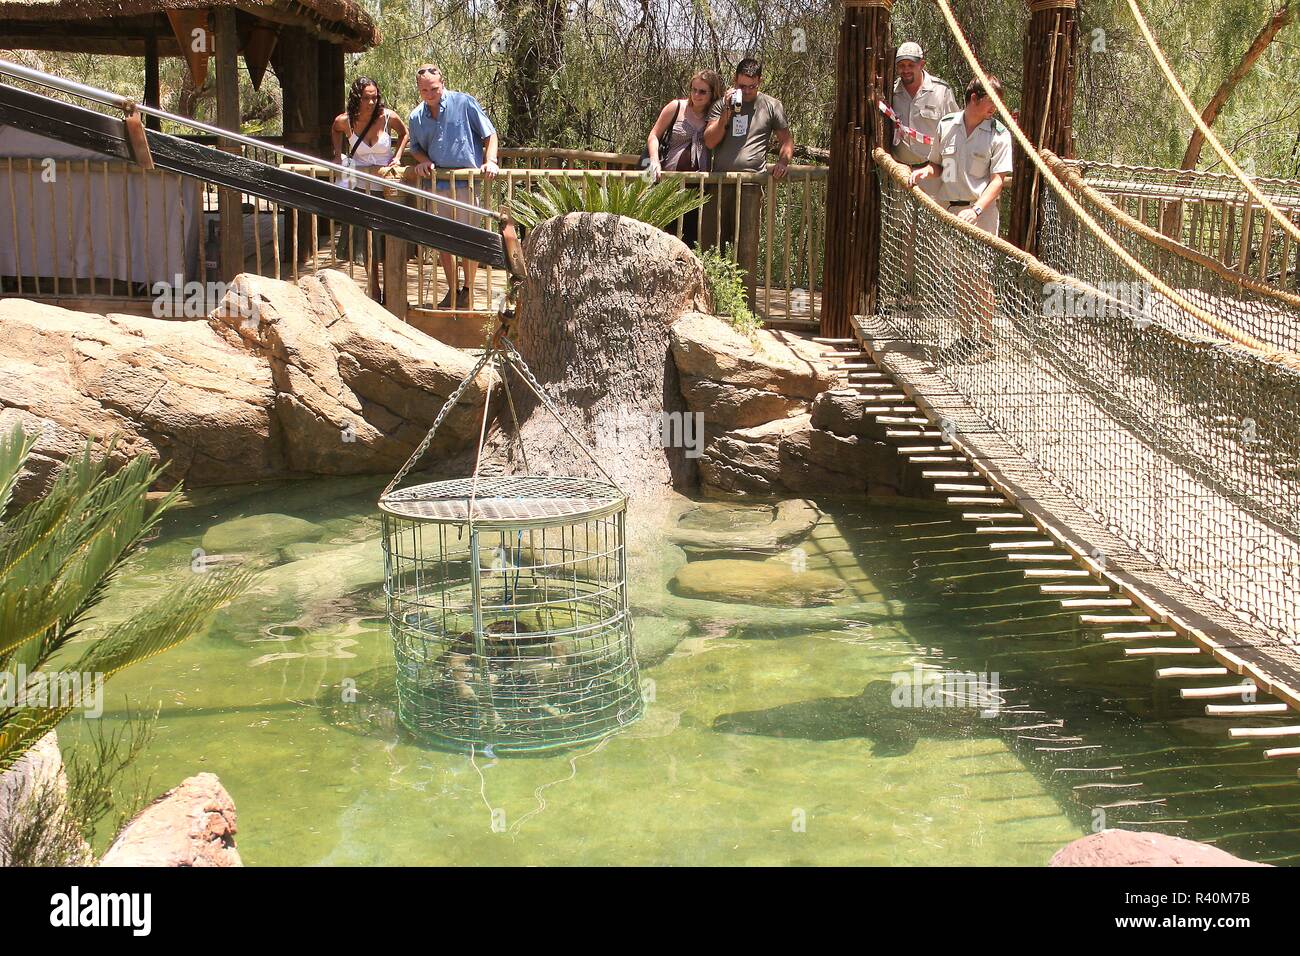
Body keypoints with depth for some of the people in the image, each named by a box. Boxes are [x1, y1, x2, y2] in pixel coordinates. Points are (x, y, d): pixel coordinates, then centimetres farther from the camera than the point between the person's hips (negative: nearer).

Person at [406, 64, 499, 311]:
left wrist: (490, 161, -15)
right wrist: (423, 161, 0)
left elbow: (490, 134, -1)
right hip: (436, 184, 5)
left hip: (468, 182, -5)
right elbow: (416, 148, 23)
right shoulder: (416, 117, 9)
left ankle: (468, 289, 14)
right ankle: (452, 290, 21)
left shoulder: (464, 103, -4)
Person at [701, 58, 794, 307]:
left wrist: (784, 160, -5)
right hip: (719, 182, 2)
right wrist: (727, 112, -8)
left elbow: (787, 140, 15)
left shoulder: (771, 106, 10)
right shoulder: (722, 104, 11)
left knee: (746, 249, -5)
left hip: (750, 185, -2)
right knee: (711, 246, 4)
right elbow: (710, 141, 1)